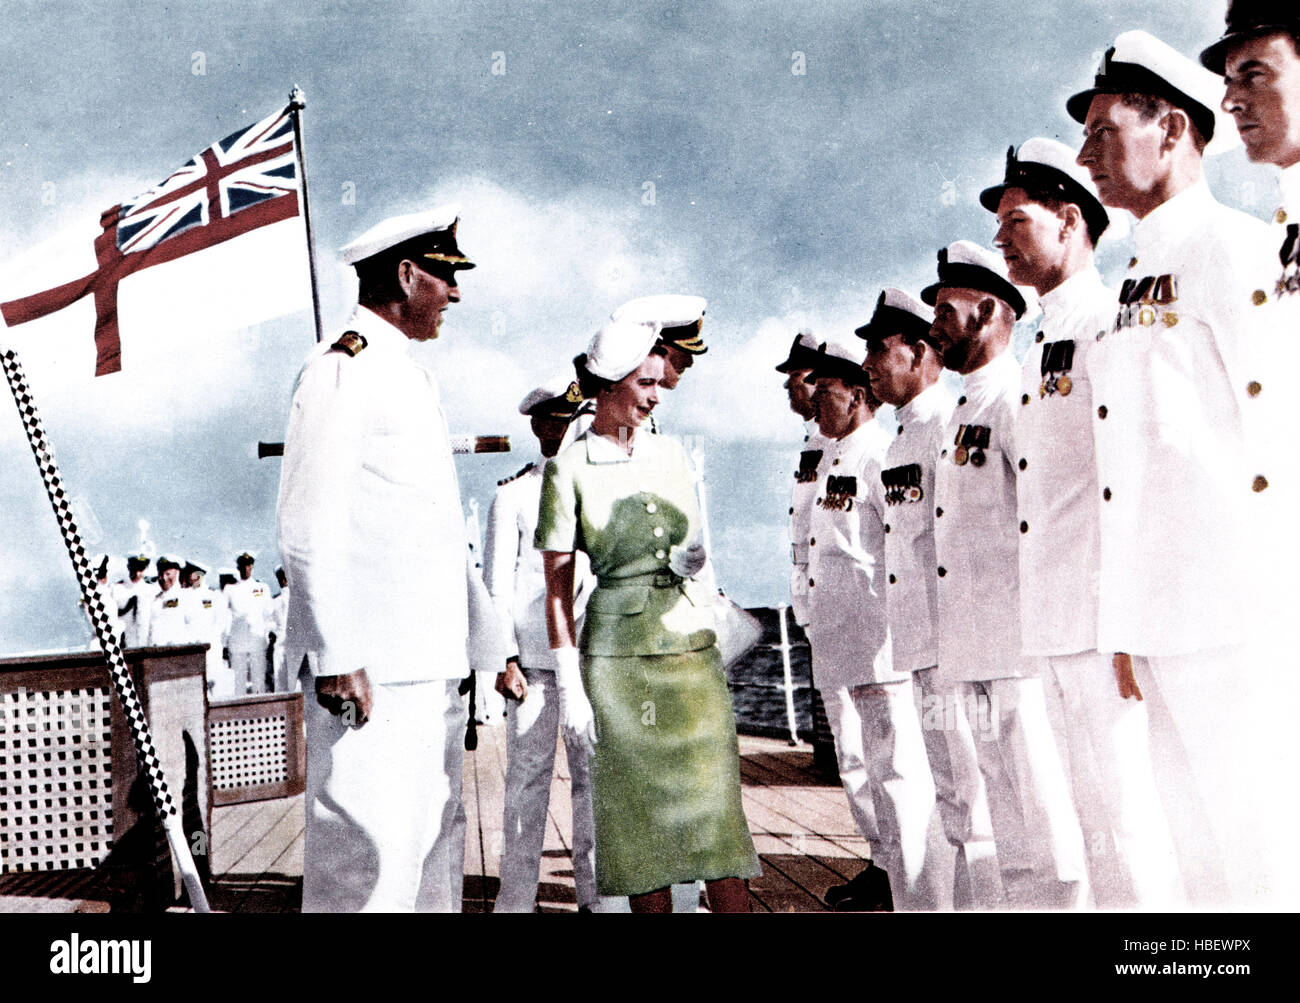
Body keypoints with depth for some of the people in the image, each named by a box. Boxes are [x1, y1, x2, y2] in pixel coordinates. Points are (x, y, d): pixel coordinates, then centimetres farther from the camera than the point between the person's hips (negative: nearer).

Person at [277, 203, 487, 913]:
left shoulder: (406, 375, 20)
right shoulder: (343, 368, -9)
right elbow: (308, 528, -16)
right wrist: (335, 658, -20)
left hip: (429, 665, 10)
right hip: (369, 670, -10)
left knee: (432, 844, 15)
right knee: (369, 854, -7)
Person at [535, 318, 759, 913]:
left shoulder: (670, 453, 11)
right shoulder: (568, 469, -2)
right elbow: (558, 586, -2)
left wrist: (690, 559, -3)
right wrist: (569, 685, -7)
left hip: (692, 640, 4)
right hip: (619, 650, -3)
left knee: (716, 802, 1)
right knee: (642, 809, 2)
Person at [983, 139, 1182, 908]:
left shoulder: (1113, 325, -9)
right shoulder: (1045, 348, 20)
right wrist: (1046, 620, 19)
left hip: (1108, 623, -9)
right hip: (1057, 627, 9)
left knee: (1131, 820, -4)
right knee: (1099, 817, 16)